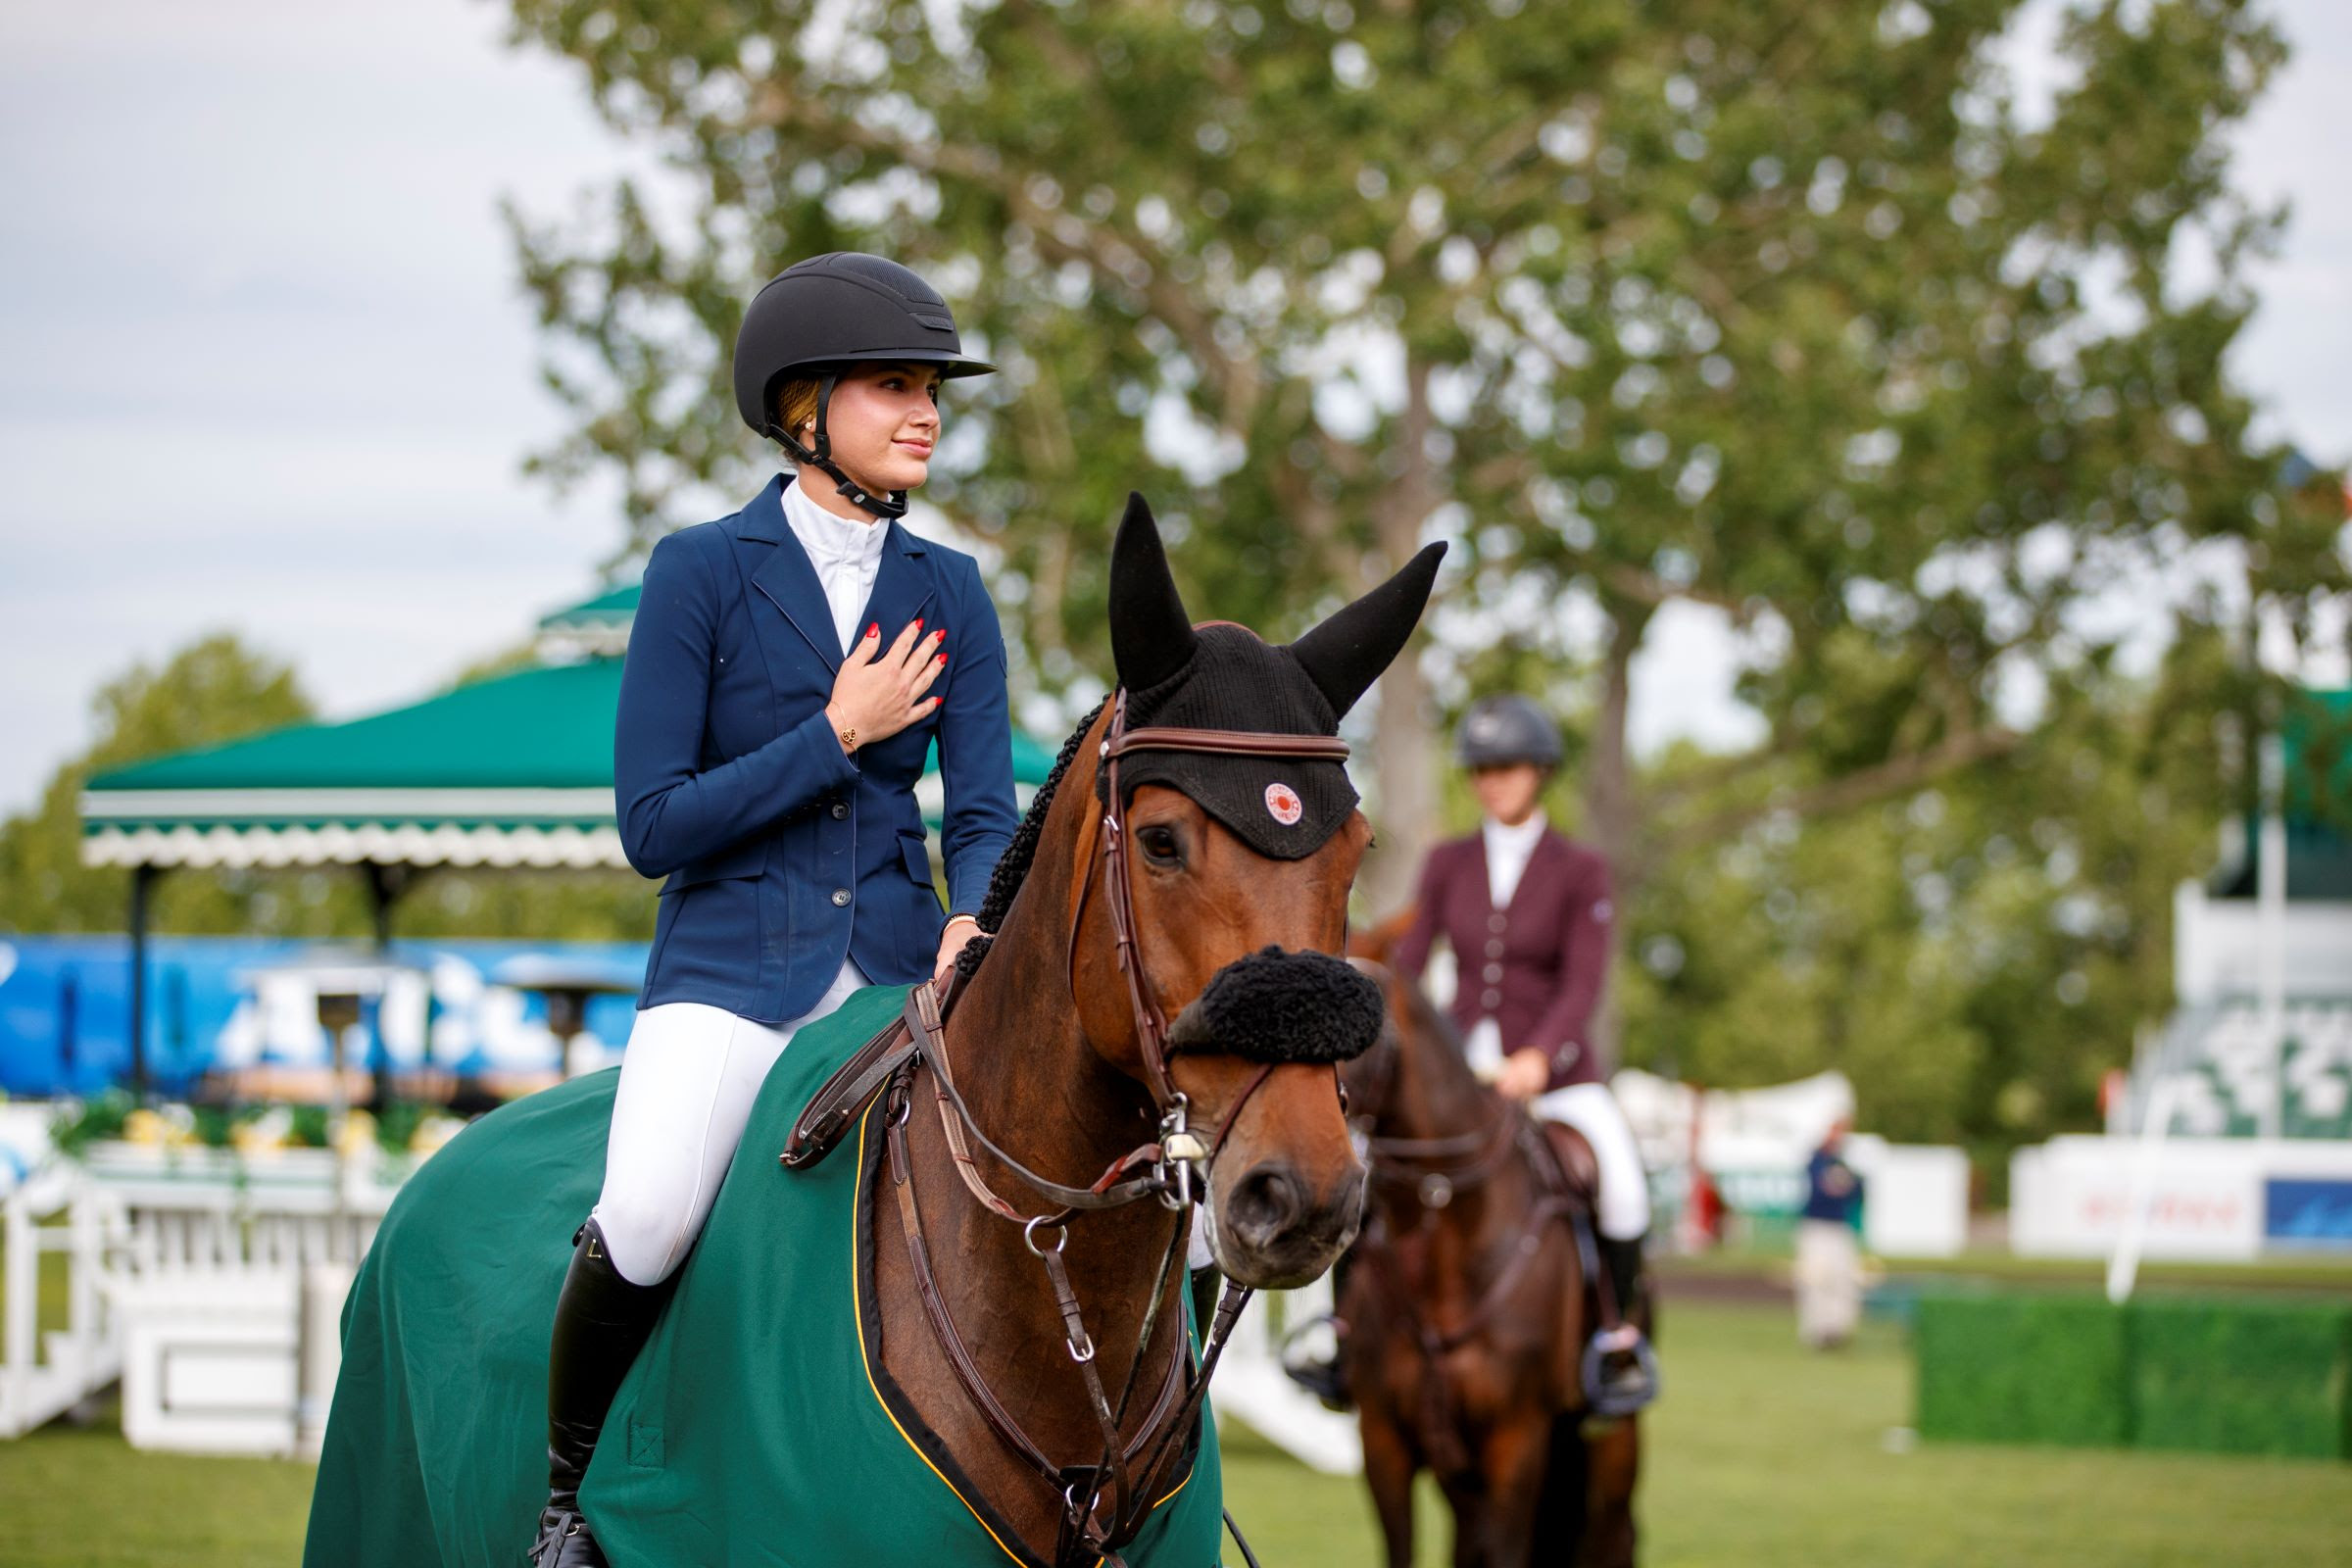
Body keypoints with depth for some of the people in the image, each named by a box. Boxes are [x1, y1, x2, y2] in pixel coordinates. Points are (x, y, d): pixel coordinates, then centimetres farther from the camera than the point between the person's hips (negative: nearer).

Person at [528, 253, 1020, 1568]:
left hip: (900, 969, 4)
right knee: (649, 1218, -30)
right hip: (731, 966, -4)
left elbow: (986, 814, 5)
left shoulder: (950, 593, 10)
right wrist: (835, 735, -10)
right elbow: (653, 825, -6)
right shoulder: (703, 571, -2)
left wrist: (975, 926, -17)